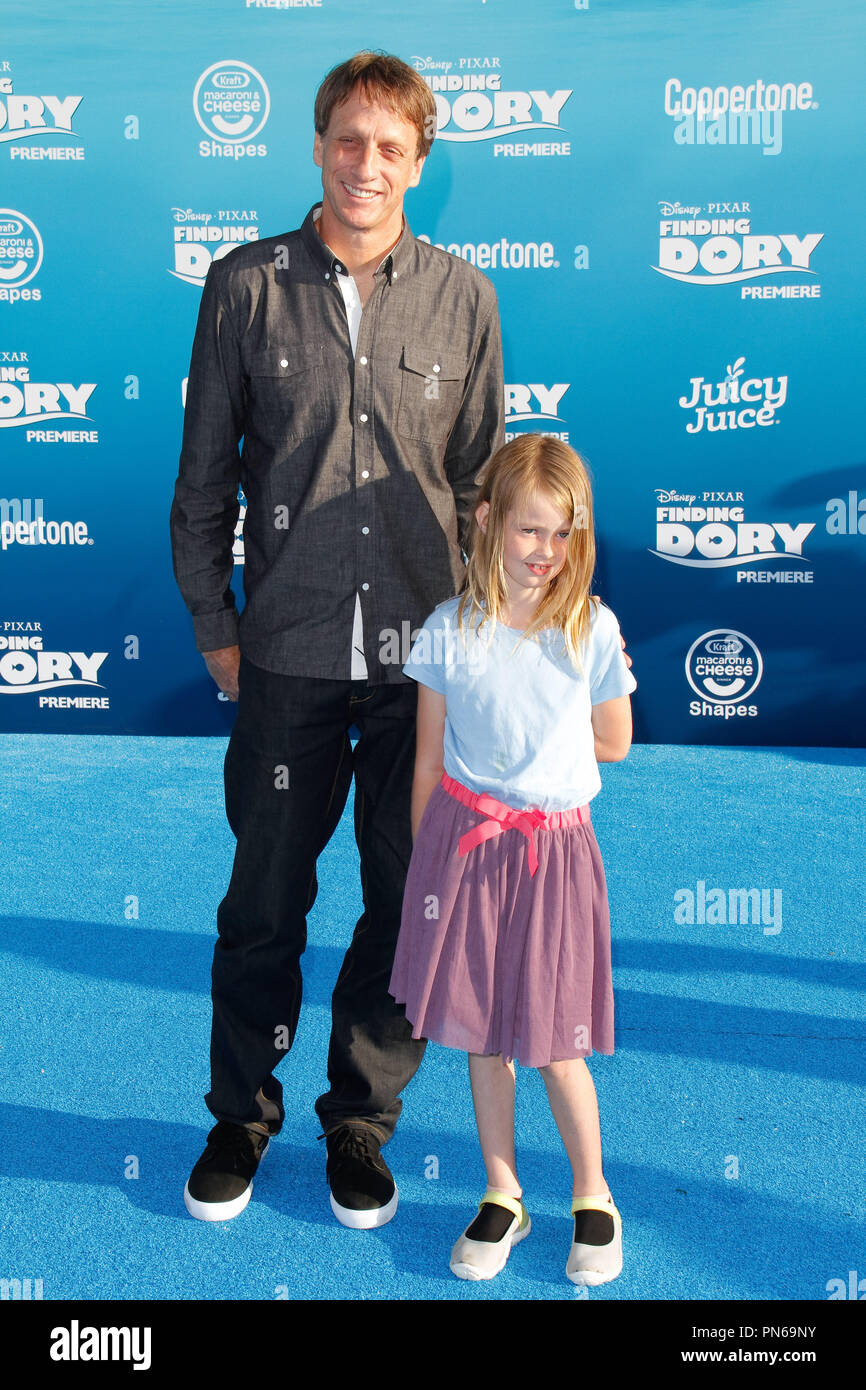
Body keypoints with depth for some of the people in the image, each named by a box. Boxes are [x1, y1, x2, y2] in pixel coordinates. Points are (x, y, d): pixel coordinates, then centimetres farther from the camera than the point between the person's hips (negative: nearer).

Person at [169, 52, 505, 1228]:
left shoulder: (462, 296, 4)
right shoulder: (245, 285, 1)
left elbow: (481, 478, 9)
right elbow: (205, 473, 6)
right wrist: (212, 621, 3)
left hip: (424, 657, 1)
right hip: (290, 653, -1)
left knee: (409, 900, 10)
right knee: (266, 902, 10)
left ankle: (360, 1121, 31)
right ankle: (242, 1116, 33)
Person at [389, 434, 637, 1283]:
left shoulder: (593, 629, -7)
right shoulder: (448, 632, -5)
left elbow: (614, 743, 4)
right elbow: (429, 761, 2)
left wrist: (492, 733, 2)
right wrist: (422, 862, 5)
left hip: (552, 849, -1)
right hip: (463, 840, 1)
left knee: (555, 1044, 5)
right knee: (479, 1031, 11)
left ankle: (593, 1200, 28)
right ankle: (502, 1197, 30)